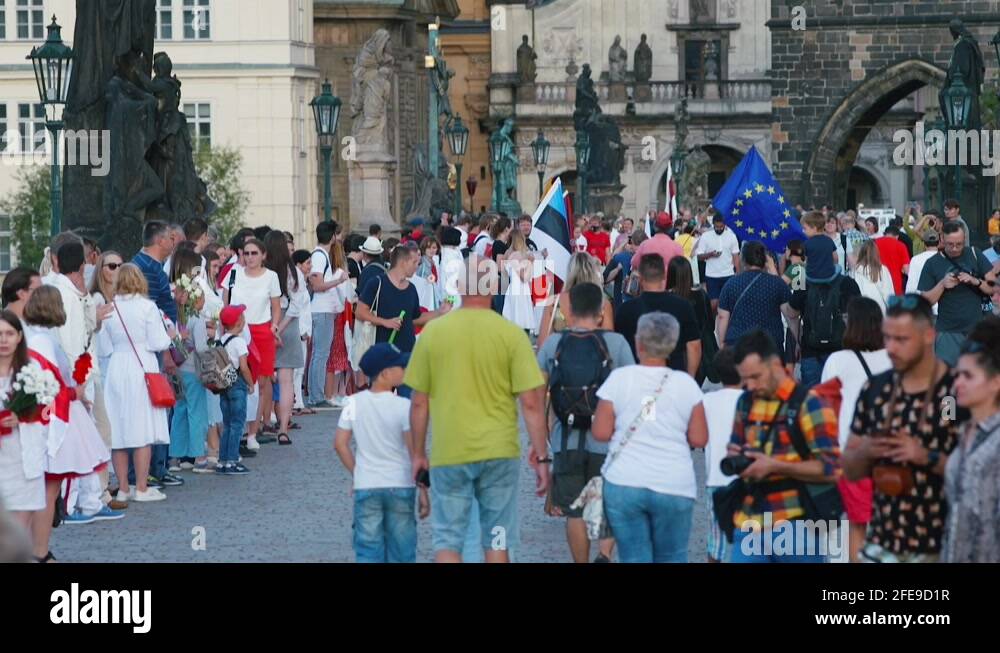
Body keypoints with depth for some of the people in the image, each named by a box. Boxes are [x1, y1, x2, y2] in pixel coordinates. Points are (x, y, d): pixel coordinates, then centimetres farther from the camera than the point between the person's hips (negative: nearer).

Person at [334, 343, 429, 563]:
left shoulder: (354, 403, 0)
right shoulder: (403, 407, -11)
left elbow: (340, 443, 1)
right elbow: (415, 451, -13)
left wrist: (356, 473, 13)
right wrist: (423, 489, -7)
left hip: (366, 487, 2)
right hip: (400, 486, -2)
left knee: (368, 552, 4)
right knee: (400, 552, 8)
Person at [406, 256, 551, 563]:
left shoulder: (433, 332, -2)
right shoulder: (511, 334, -5)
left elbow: (419, 402, 3)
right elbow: (531, 403, -7)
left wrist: (418, 453, 14)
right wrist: (542, 456, 1)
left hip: (448, 454, 0)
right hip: (499, 451, 0)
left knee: (447, 539, 6)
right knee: (497, 541, 10)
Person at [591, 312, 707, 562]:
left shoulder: (619, 378, -3)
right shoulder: (686, 384, -1)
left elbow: (601, 433, -3)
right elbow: (699, 439, 0)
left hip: (623, 485, 0)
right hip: (674, 486, 0)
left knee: (634, 558, 6)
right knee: (671, 558, 12)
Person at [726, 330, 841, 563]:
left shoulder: (809, 404, -8)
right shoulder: (746, 403, 12)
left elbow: (830, 468, -13)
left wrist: (775, 466, -20)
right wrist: (735, 457, 2)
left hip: (797, 530, -5)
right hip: (750, 526, 5)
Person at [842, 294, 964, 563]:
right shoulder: (875, 389, 7)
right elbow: (850, 470, 13)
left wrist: (928, 457, -21)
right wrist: (865, 452, -8)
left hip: (940, 549, -4)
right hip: (881, 545, 4)